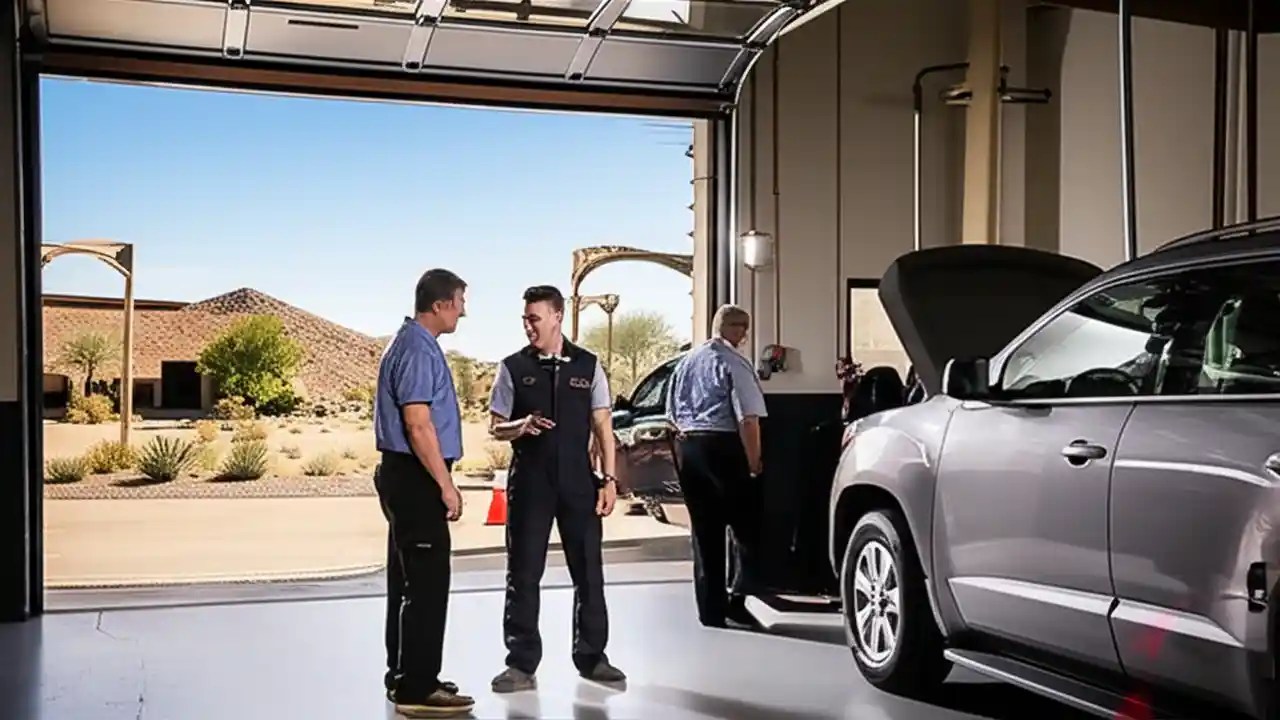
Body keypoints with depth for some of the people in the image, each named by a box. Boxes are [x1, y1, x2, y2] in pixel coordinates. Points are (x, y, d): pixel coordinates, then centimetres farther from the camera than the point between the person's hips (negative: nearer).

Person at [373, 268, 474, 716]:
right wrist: (446, 485, -17)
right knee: (426, 583, -7)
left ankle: (404, 676, 26)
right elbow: (418, 426, -22)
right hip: (417, 479, -11)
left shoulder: (412, 344, 15)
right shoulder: (418, 350, -17)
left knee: (409, 580, 16)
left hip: (406, 477, 11)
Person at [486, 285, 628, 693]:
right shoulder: (514, 368, 1)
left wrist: (609, 479, -1)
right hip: (529, 483, -1)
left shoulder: (588, 366, 3)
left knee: (588, 570, 8)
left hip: (578, 482, 1)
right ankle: (521, 664, 14)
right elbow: (496, 427, 4)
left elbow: (602, 426, 4)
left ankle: (591, 656, 23)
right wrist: (522, 425, -18)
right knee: (523, 572, 4)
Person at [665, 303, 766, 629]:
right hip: (723, 446, -7)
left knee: (704, 531, 11)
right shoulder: (734, 363, -10)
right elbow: (748, 418, -17)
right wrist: (754, 462, -12)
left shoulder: (686, 361, 13)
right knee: (747, 528, 6)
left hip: (686, 447, 7)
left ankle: (711, 610, 13)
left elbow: (672, 414, 18)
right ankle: (737, 600, -1)